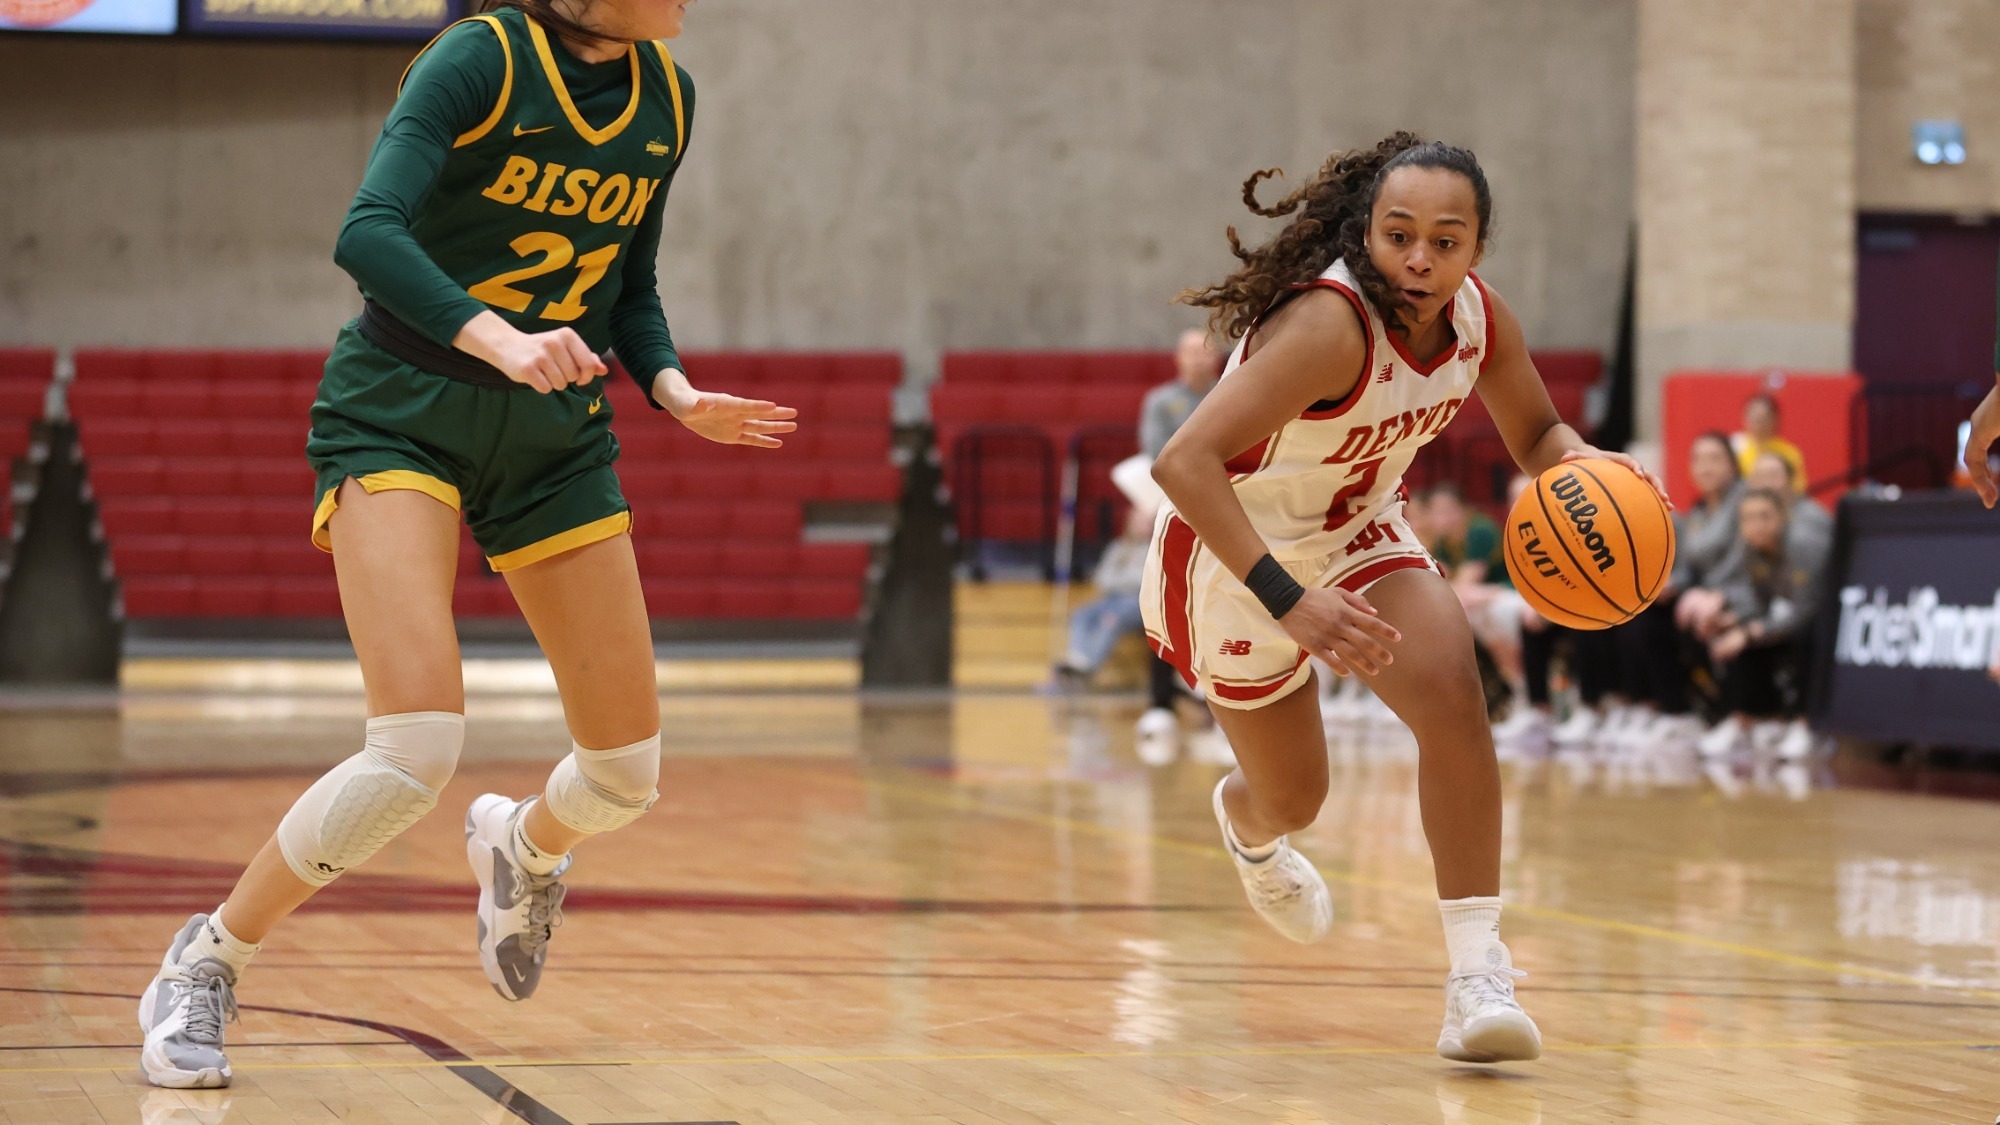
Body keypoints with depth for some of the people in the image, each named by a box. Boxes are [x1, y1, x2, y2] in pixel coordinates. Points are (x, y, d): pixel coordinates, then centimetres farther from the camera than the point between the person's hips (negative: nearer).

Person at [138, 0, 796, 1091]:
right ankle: (206, 960, -4)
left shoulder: (665, 98, 3)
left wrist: (677, 392, -3)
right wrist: (499, 338, -43)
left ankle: (523, 844, 41)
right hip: (401, 418, -6)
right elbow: (368, 234, -29)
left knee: (626, 772, 3)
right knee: (418, 745, -24)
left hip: (556, 440, 6)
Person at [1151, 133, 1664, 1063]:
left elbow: (1534, 434, 3)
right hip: (1232, 558, -4)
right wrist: (1290, 604, -54)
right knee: (1292, 796, 12)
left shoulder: (1480, 320, -17)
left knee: (1450, 690, -23)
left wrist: (1578, 465, -21)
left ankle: (1478, 975, -18)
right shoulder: (1331, 324, -38)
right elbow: (1185, 463, -46)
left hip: (1357, 534, 5)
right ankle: (1244, 823, 54)